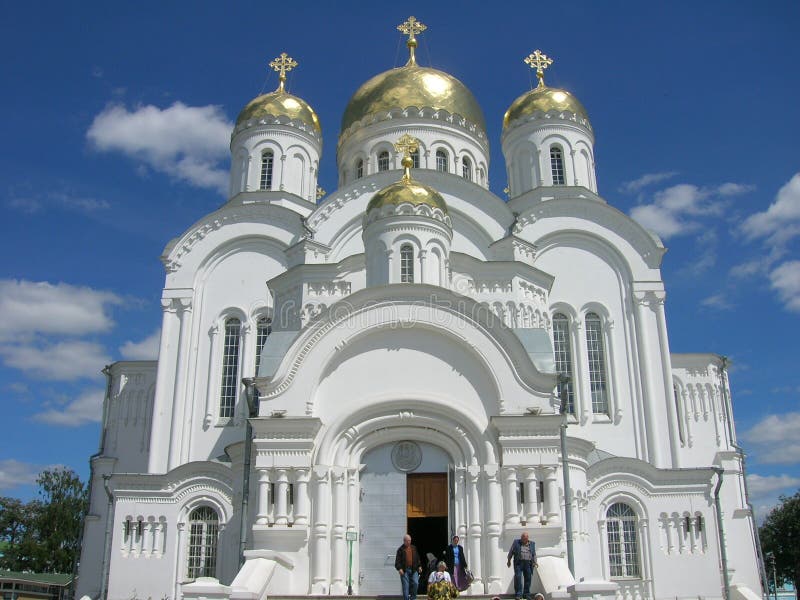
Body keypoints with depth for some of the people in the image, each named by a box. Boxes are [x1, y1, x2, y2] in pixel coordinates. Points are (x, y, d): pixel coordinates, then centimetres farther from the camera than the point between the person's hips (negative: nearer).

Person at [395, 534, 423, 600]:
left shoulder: (414, 548, 15)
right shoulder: (401, 549, 1)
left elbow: (417, 558, 21)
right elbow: (397, 560, -3)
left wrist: (419, 566, 10)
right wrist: (399, 568, -16)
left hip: (413, 569, 3)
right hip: (405, 570, -3)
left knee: (415, 583, -8)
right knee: (405, 586, -3)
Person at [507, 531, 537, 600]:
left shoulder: (532, 544, 9)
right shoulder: (516, 542, 3)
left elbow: (534, 554, 11)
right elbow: (511, 551, 6)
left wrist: (534, 562, -2)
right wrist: (509, 560, 5)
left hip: (528, 564, 2)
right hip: (518, 563, -2)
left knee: (528, 579, 3)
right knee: (518, 578, -11)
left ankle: (526, 594, 14)